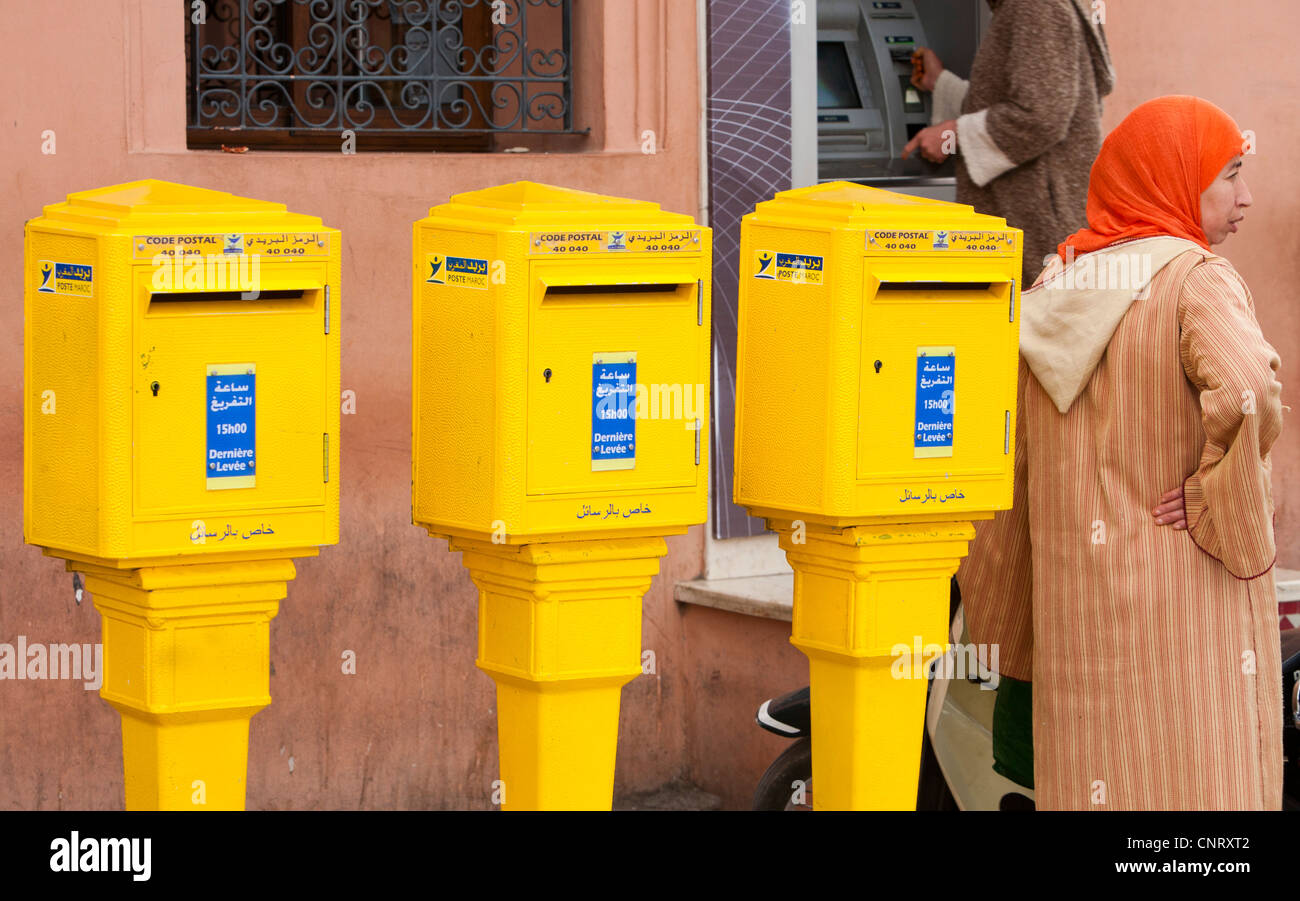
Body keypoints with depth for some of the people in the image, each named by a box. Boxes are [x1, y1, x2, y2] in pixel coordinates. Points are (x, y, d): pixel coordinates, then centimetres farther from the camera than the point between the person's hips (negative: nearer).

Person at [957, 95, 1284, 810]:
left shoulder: (1051, 289, 11)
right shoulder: (1196, 280, -9)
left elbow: (1004, 458, 12)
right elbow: (1248, 391, -29)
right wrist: (1219, 507, -14)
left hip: (1076, 601, 6)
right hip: (1185, 594, -6)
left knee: (1093, 786, 11)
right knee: (1195, 780, -1)